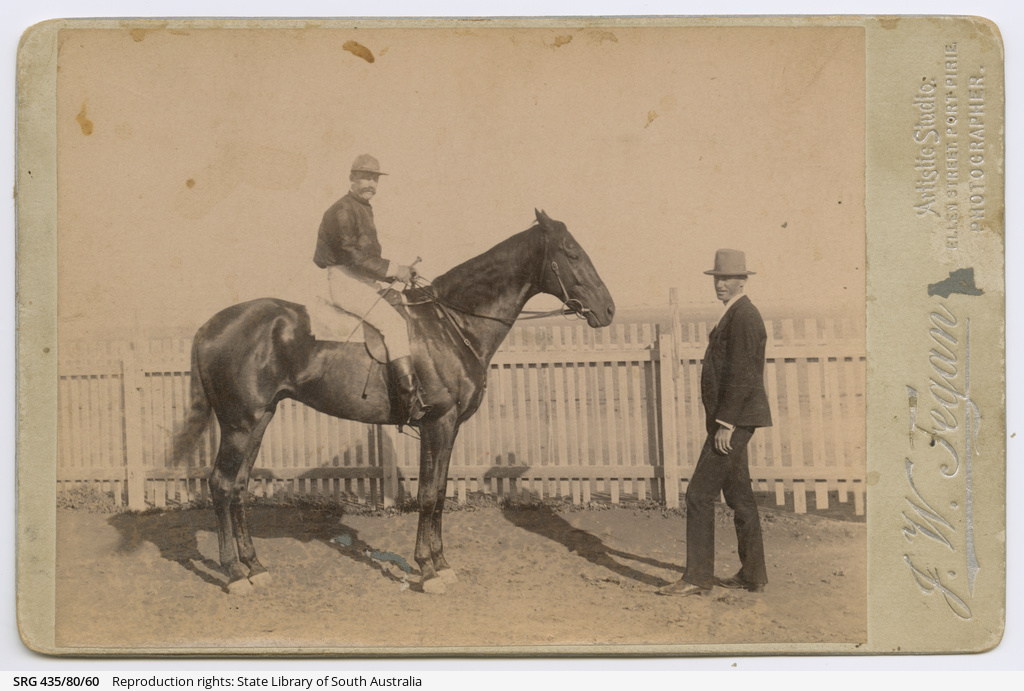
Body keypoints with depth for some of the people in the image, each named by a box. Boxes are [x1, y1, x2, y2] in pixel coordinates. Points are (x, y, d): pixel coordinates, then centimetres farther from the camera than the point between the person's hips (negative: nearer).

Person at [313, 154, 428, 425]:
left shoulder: (364, 210, 21)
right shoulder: (342, 211, -8)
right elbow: (353, 255, -17)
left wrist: (396, 273, 10)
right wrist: (393, 270, -16)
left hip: (364, 283, 10)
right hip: (346, 282, -10)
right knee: (393, 321, -24)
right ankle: (412, 402, -31)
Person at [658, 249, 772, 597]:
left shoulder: (743, 316, -14)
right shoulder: (734, 315, 17)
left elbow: (742, 374, -21)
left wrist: (725, 423, -22)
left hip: (734, 421, -11)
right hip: (731, 420, 11)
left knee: (700, 495, -7)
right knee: (738, 497, 14)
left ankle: (697, 577, -1)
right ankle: (753, 575, 22)